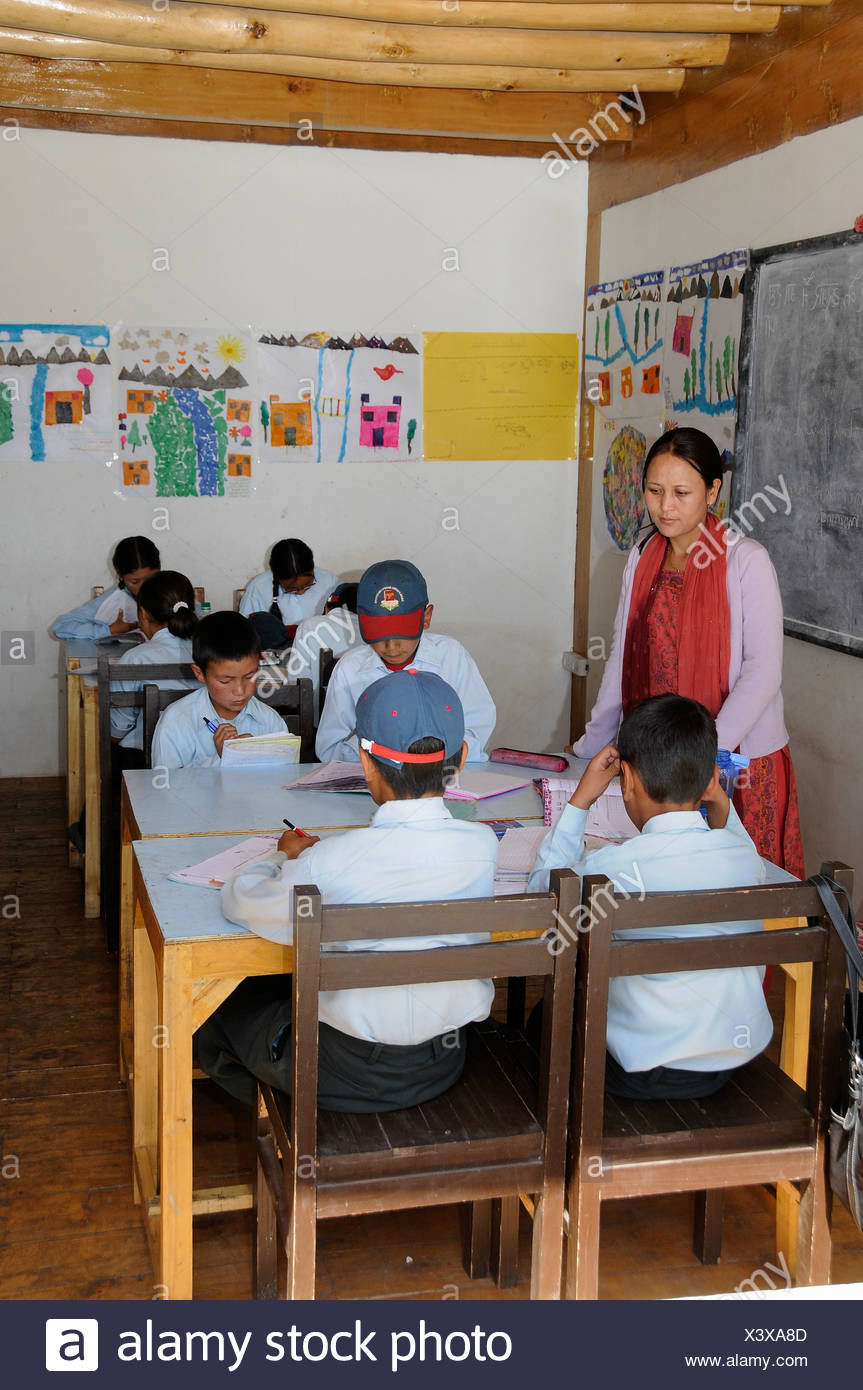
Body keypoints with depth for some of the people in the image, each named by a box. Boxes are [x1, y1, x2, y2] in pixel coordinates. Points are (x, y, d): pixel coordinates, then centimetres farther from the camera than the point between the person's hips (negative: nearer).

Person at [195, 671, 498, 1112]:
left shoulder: (329, 862, -26)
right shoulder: (481, 845, -15)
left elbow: (237, 901, -10)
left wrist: (286, 858, 10)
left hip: (348, 1075, -5)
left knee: (228, 1004, 24)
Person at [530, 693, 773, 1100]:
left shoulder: (612, 868, -23)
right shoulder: (746, 857, -11)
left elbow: (542, 889, 0)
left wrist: (580, 800, 0)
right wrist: (720, 807, 5)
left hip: (646, 1077, -5)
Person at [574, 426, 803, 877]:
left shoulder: (746, 560, -8)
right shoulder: (642, 560, 9)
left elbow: (763, 670, -13)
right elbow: (621, 659, 14)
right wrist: (586, 750, 11)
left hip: (737, 759, -4)